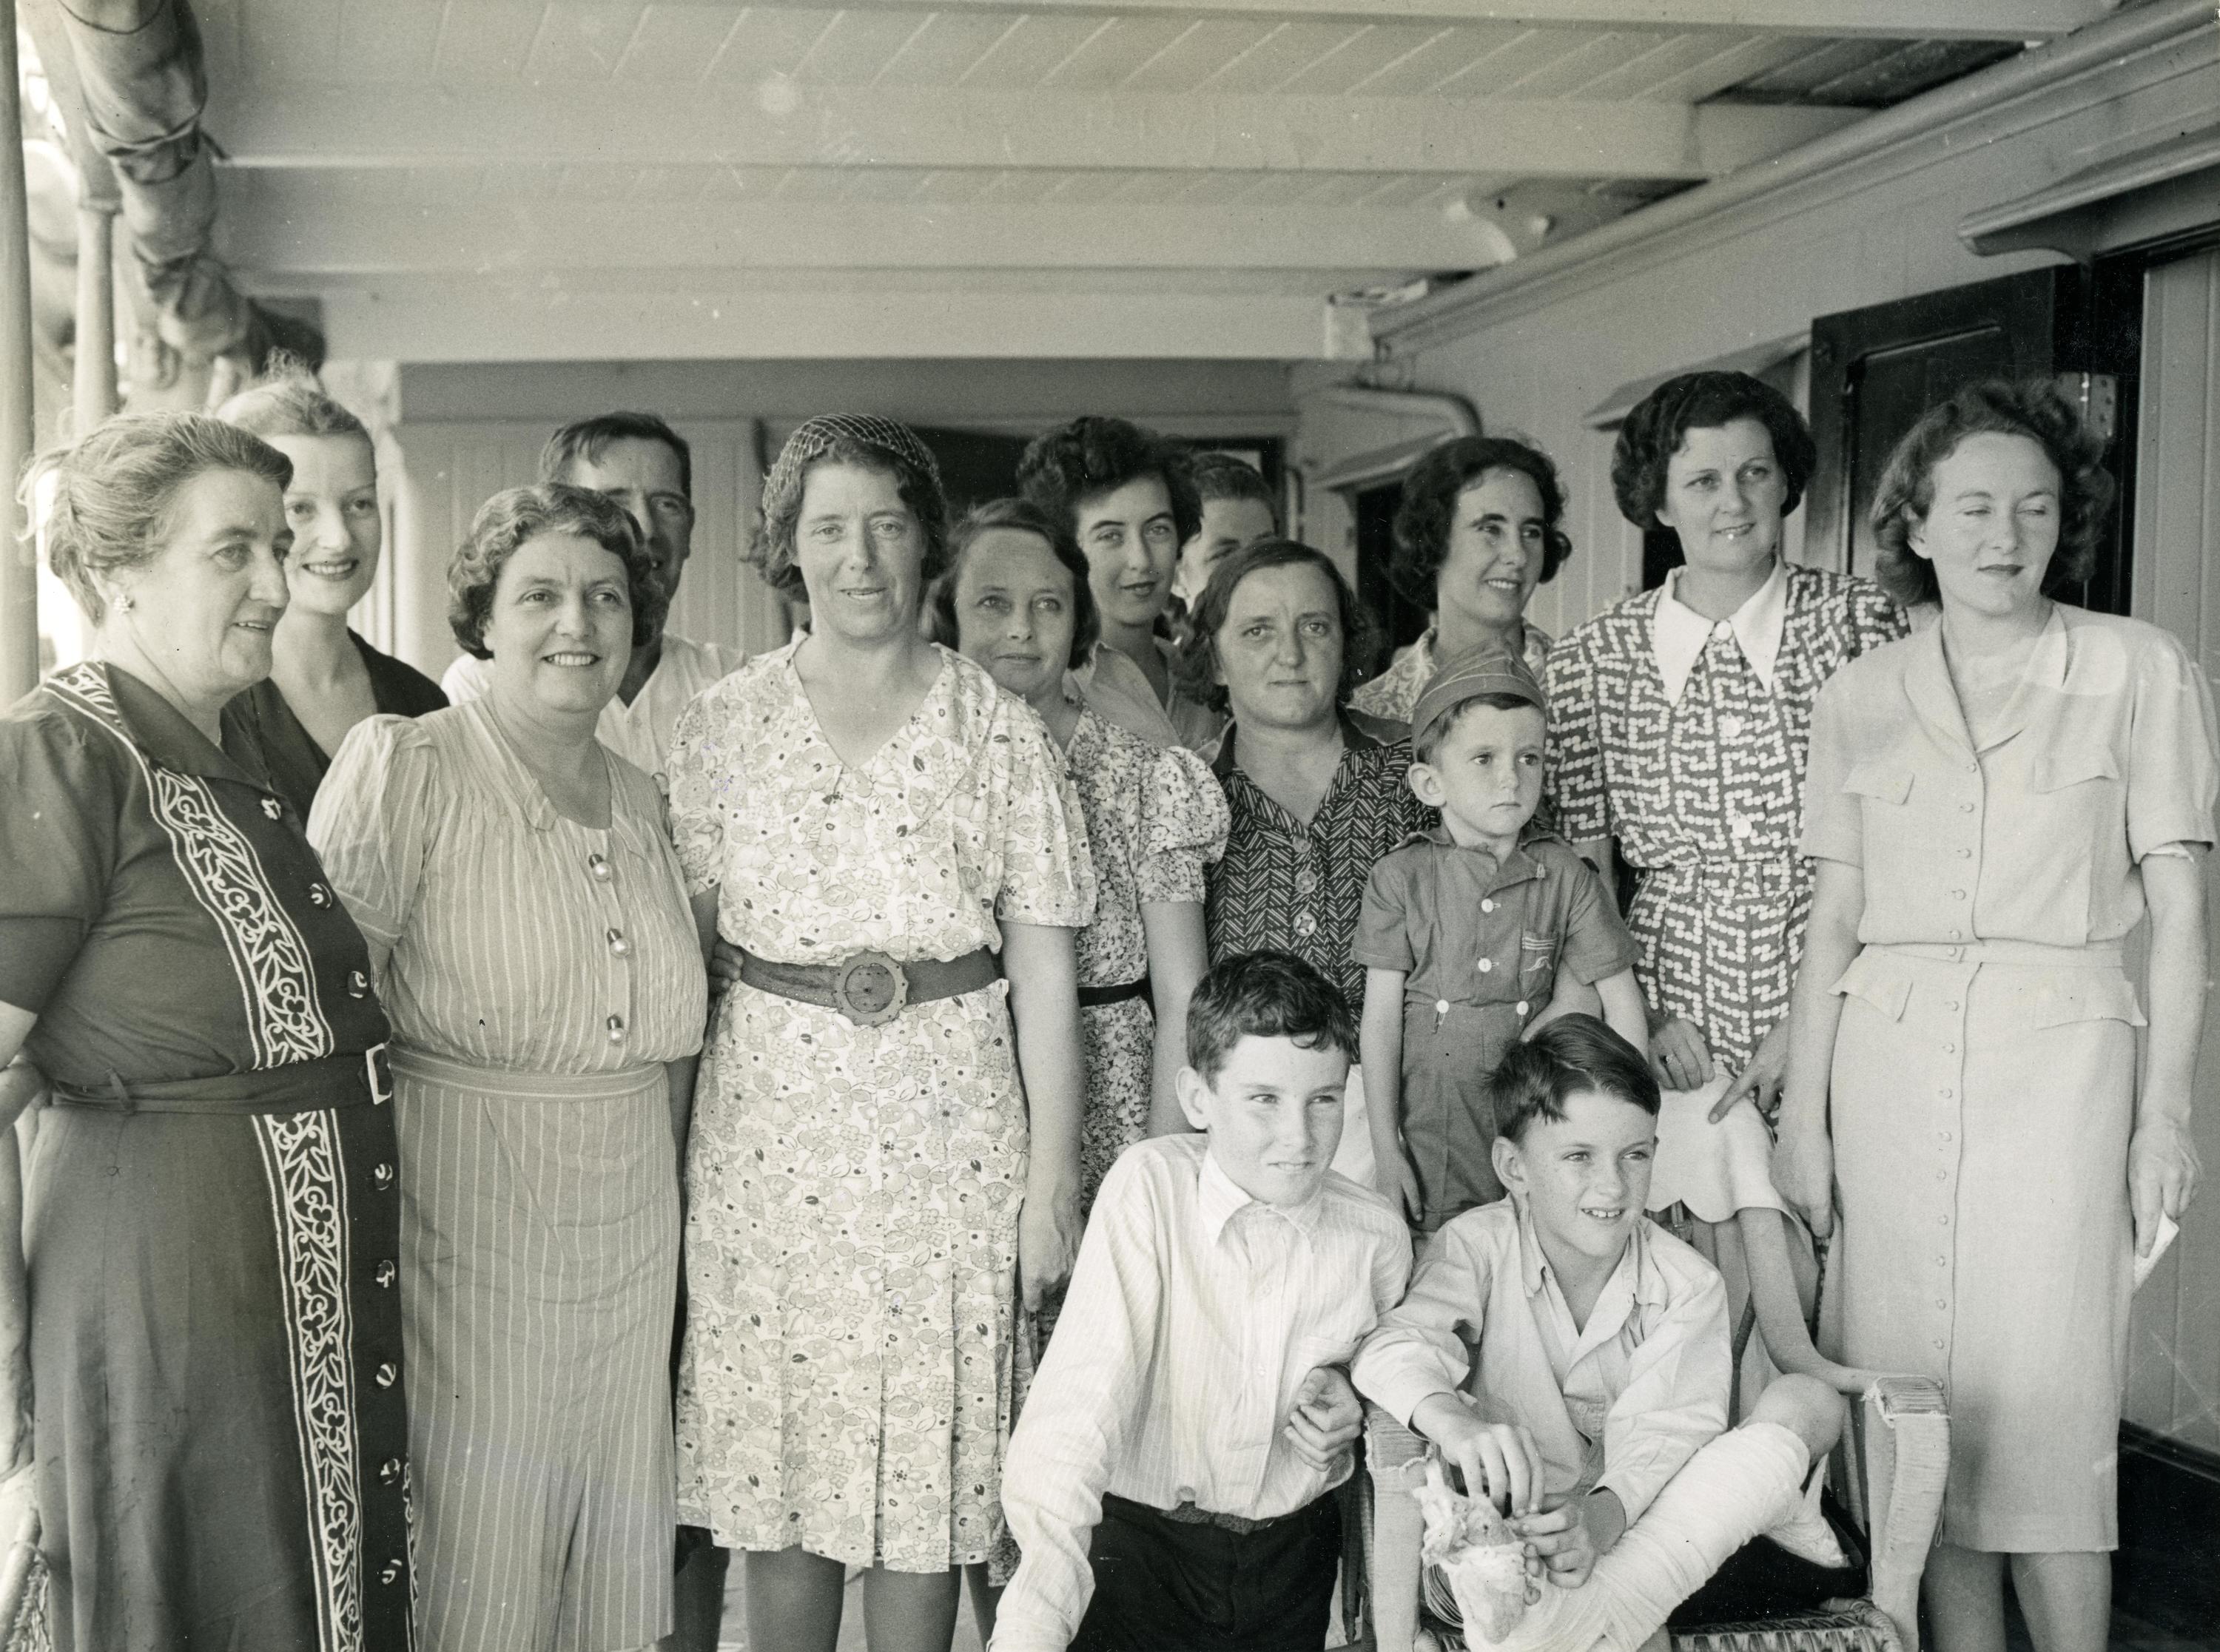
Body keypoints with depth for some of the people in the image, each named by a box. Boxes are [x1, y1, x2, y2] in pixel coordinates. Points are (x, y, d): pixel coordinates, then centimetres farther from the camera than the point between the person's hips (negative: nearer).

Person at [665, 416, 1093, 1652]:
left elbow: (1045, 967, 0)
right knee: (776, 1453, 7)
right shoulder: (724, 726, 4)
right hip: (771, 1130, 1)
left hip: (948, 1132, -1)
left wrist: (1055, 1181, -3)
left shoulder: (1000, 731, 1)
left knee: (927, 1458, 5)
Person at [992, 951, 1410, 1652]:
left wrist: (1353, 1413, -7)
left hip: (1291, 1549, 3)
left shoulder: (1379, 1239, -4)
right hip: (1142, 1536, -3)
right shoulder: (1149, 1186, -15)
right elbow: (1080, 1403, -23)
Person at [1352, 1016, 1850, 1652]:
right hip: (1512, 1519, 0)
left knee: (1807, 1402, -11)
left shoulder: (1687, 1286, -4)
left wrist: (1603, 1515, -38)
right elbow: (1397, 1346, -27)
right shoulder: (1477, 1247, -9)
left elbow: (1667, 1431, -15)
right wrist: (1453, 1419, -51)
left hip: (1635, 1503, 0)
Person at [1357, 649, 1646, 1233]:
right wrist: (1385, 1147, -5)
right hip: (1432, 1135, -1)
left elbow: (1621, 1002, 4)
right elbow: (1381, 1016, -2)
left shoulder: (1565, 877, 0)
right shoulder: (1401, 878, -3)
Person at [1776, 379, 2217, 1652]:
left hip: (2058, 1048, -2)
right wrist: (1805, 1109, 6)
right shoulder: (1863, 694, 9)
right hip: (1889, 1055, 3)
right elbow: (1836, 917, 10)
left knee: (2048, 1415, -4)